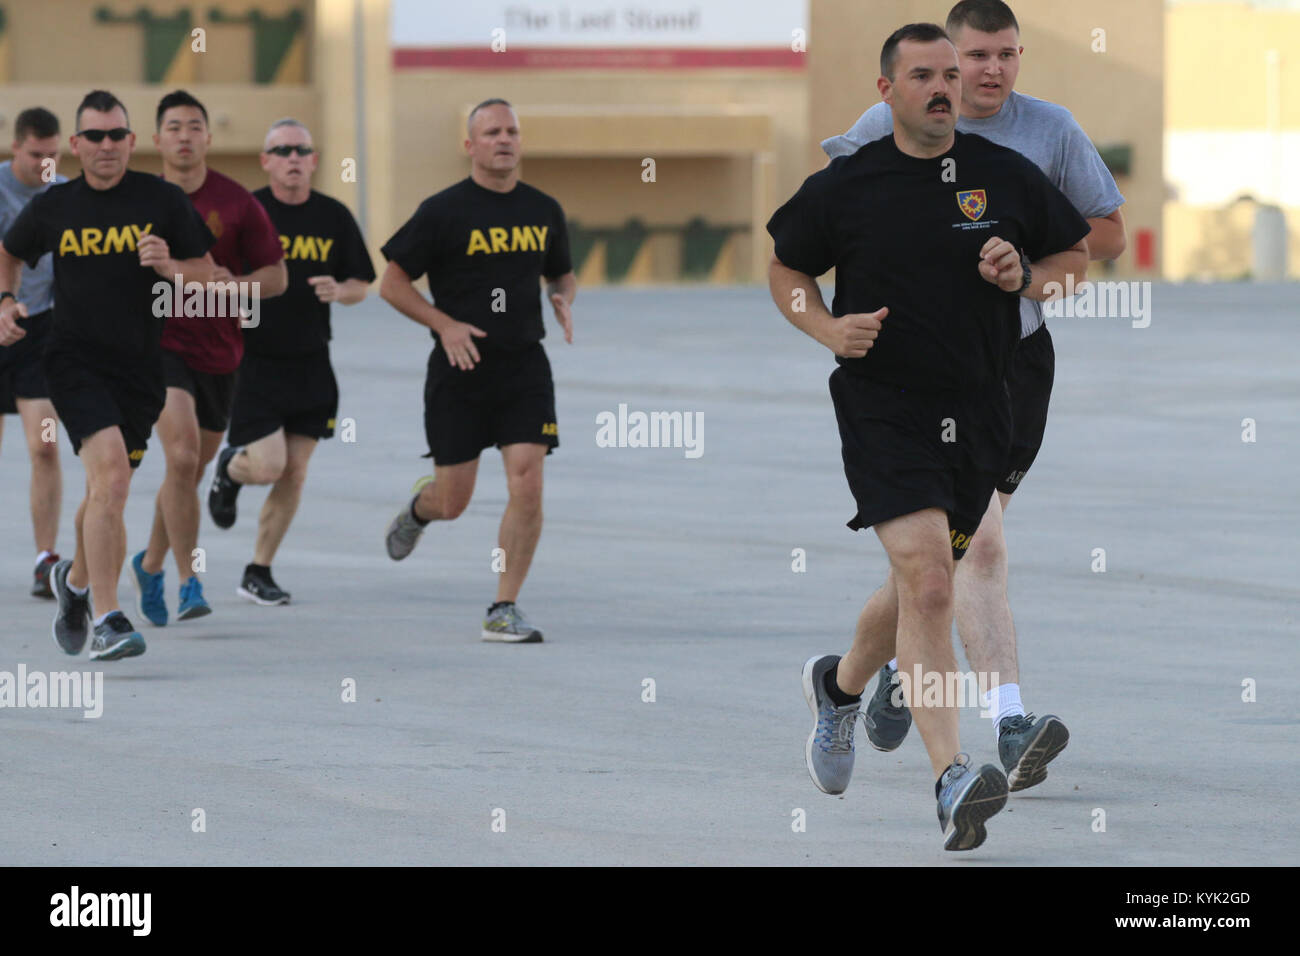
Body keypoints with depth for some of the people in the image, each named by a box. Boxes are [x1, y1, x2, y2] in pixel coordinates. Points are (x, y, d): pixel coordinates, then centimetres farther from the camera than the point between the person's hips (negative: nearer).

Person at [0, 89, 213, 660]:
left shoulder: (163, 201, 1)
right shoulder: (52, 207, 3)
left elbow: (209, 277, 5)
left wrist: (171, 268, -15)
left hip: (141, 368, 2)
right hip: (76, 361, -2)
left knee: (105, 495, 11)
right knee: (111, 472, -22)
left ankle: (76, 580, 43)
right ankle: (107, 621, -22)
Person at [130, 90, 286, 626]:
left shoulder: (235, 202, -2)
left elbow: (277, 275, 1)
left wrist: (234, 286, -17)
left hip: (218, 353, 2)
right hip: (160, 343, -2)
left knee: (190, 470, 14)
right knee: (182, 456, -22)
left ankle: (151, 565, 37)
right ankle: (189, 582, -19)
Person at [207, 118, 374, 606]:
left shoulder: (334, 217, 4)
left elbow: (361, 284, 11)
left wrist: (338, 291, -11)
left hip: (310, 365, 4)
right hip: (252, 360, -4)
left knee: (293, 475, 3)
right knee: (268, 465, -12)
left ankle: (258, 573, 16)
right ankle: (230, 468, 25)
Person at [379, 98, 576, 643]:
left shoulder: (543, 211, 7)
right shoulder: (443, 211, -6)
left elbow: (562, 273, 22)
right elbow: (392, 282, -3)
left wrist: (563, 300, -1)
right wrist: (446, 325, -15)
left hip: (524, 368, 3)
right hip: (458, 372, -3)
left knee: (527, 485, -12)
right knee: (453, 503, 3)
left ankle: (504, 611, -3)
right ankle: (418, 508, 42)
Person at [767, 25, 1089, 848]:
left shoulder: (1008, 177, 4)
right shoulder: (844, 186, -1)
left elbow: (1078, 257, 16)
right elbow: (786, 270, 13)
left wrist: (1026, 278, -6)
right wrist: (829, 328, -6)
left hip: (979, 413, 4)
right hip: (882, 405, -4)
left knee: (924, 585, 17)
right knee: (925, 579, -20)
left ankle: (841, 683, 48)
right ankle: (953, 778, -27)